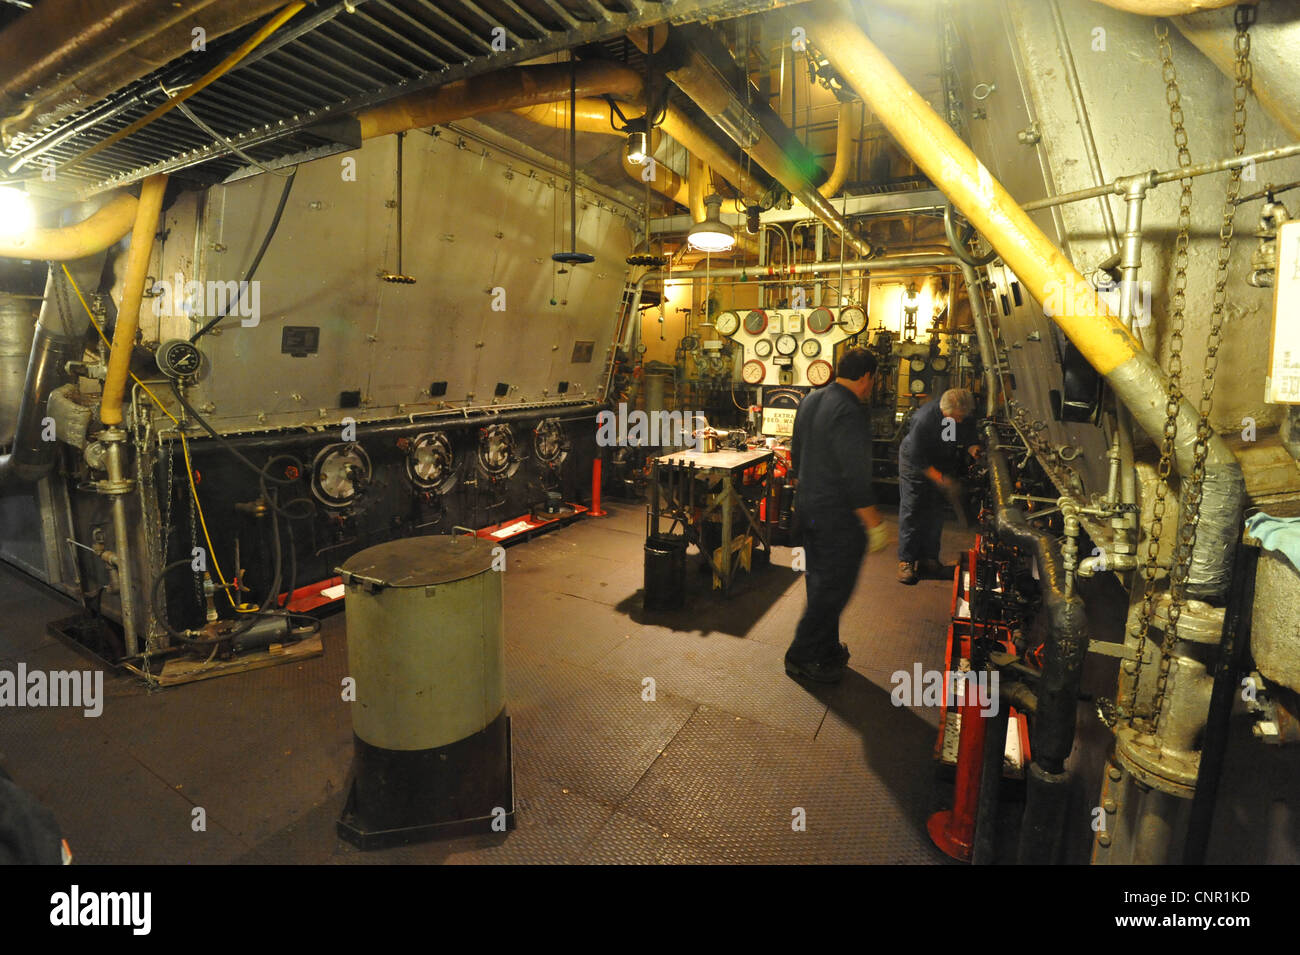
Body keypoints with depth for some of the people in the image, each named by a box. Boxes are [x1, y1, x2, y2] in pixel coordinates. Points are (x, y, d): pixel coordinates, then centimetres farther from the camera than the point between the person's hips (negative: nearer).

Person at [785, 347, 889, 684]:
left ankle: (826, 649, 32)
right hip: (838, 514, -9)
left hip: (807, 507, 9)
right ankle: (801, 656, 13)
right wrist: (874, 523, -19)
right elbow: (855, 476, -25)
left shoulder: (810, 400, 7)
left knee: (820, 582, 19)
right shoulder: (851, 413, -22)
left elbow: (796, 452, 17)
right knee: (834, 587, 3)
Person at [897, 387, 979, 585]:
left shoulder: (966, 416, -16)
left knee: (935, 513, 6)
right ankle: (906, 561, 1)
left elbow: (968, 434, 4)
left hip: (944, 462, 6)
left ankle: (928, 559, 15)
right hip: (916, 463, -5)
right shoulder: (924, 419, -34)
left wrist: (972, 447, -20)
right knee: (912, 511, -5)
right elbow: (917, 458, -28)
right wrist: (942, 480, -31)